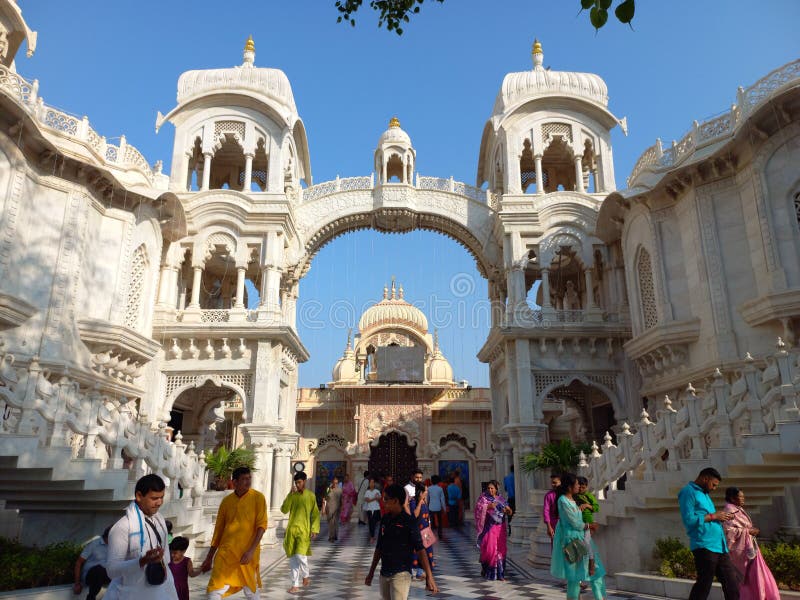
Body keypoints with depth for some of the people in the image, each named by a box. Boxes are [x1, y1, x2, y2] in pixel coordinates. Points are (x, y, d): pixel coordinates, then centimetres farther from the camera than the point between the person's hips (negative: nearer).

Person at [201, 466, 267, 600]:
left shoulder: (258, 497, -4)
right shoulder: (226, 501, 5)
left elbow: (262, 525, -8)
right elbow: (218, 529, 12)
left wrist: (251, 550, -18)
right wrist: (209, 558, 14)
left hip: (248, 553, -2)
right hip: (226, 552, 2)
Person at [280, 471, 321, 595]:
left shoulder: (311, 496, 1)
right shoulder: (291, 495, 6)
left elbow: (316, 514, 4)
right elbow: (284, 510, -6)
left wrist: (314, 529, -6)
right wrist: (291, 494, -13)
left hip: (304, 530, -3)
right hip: (291, 529, 3)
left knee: (300, 555, -14)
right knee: (293, 558, 4)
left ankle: (306, 576, 14)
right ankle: (295, 585, 15)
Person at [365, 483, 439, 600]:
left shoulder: (408, 521, -12)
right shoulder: (385, 519, 6)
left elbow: (420, 549, -15)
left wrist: (429, 577, -21)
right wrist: (371, 572, 18)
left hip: (401, 574, -6)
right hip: (384, 574, 6)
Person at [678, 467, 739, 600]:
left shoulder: (704, 493, 22)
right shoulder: (688, 492, -8)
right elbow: (689, 520, -18)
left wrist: (721, 517, 8)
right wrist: (713, 516, -11)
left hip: (720, 545, 9)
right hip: (704, 546, -9)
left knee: (732, 586, 10)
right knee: (703, 585, -4)